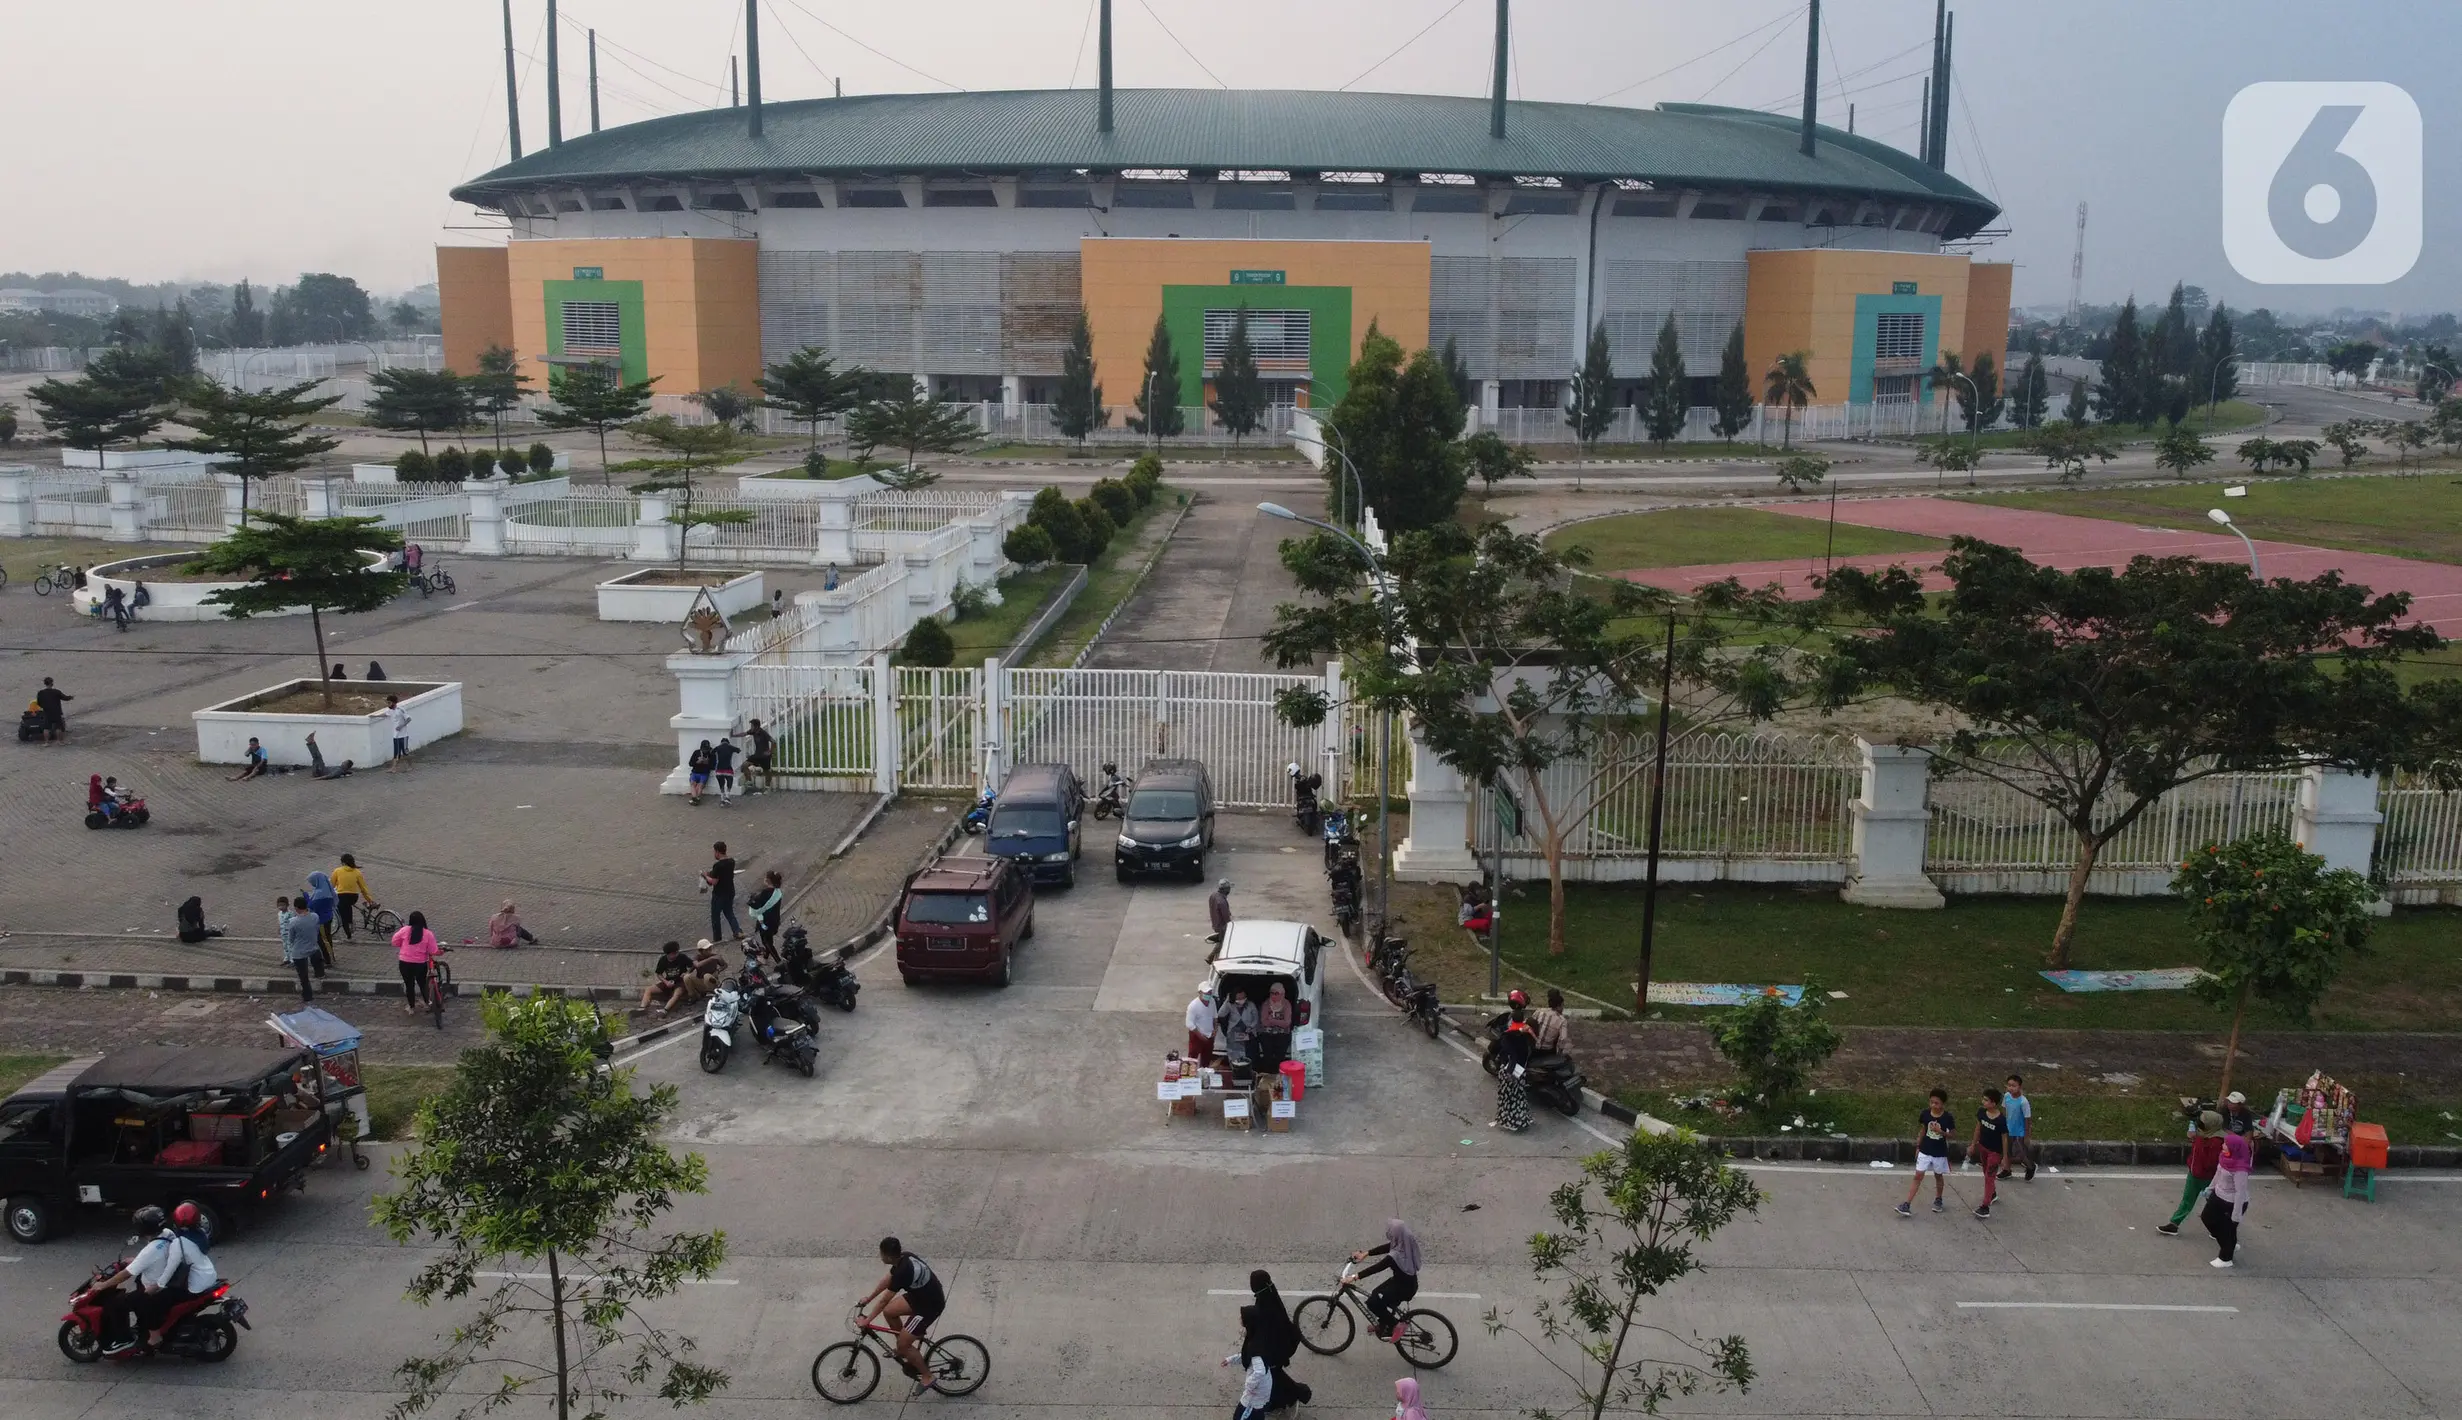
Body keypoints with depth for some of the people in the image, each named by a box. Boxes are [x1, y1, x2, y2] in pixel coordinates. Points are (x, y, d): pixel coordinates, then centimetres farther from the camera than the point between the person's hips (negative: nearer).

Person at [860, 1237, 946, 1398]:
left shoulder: (903, 1272, -31)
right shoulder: (904, 1258, -5)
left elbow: (884, 1301, -22)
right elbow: (887, 1280, 12)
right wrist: (868, 1298, 15)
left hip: (930, 1305, -9)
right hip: (920, 1295, 9)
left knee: (902, 1344, -2)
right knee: (889, 1312, 10)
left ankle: (926, 1377, 14)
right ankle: (906, 1349, 27)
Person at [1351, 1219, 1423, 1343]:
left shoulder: (1396, 1257, -35)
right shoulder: (1406, 1243, -10)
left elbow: (1376, 1268, -30)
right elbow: (1385, 1247, 3)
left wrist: (1355, 1276, -24)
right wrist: (1365, 1254, 6)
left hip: (1404, 1287, -9)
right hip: (1408, 1281, 9)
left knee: (1373, 1303, -6)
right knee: (1376, 1295, 19)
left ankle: (1396, 1324, 9)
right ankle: (1383, 1325, 38)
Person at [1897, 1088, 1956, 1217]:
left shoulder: (1948, 1117, -14)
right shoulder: (1925, 1113, -8)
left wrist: (1941, 1132, -24)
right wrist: (1918, 1146, 8)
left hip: (1940, 1153, -1)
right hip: (1925, 1151, 1)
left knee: (1938, 1176, 17)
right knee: (1918, 1176, -2)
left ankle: (1938, 1200, 41)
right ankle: (1907, 1205, -5)